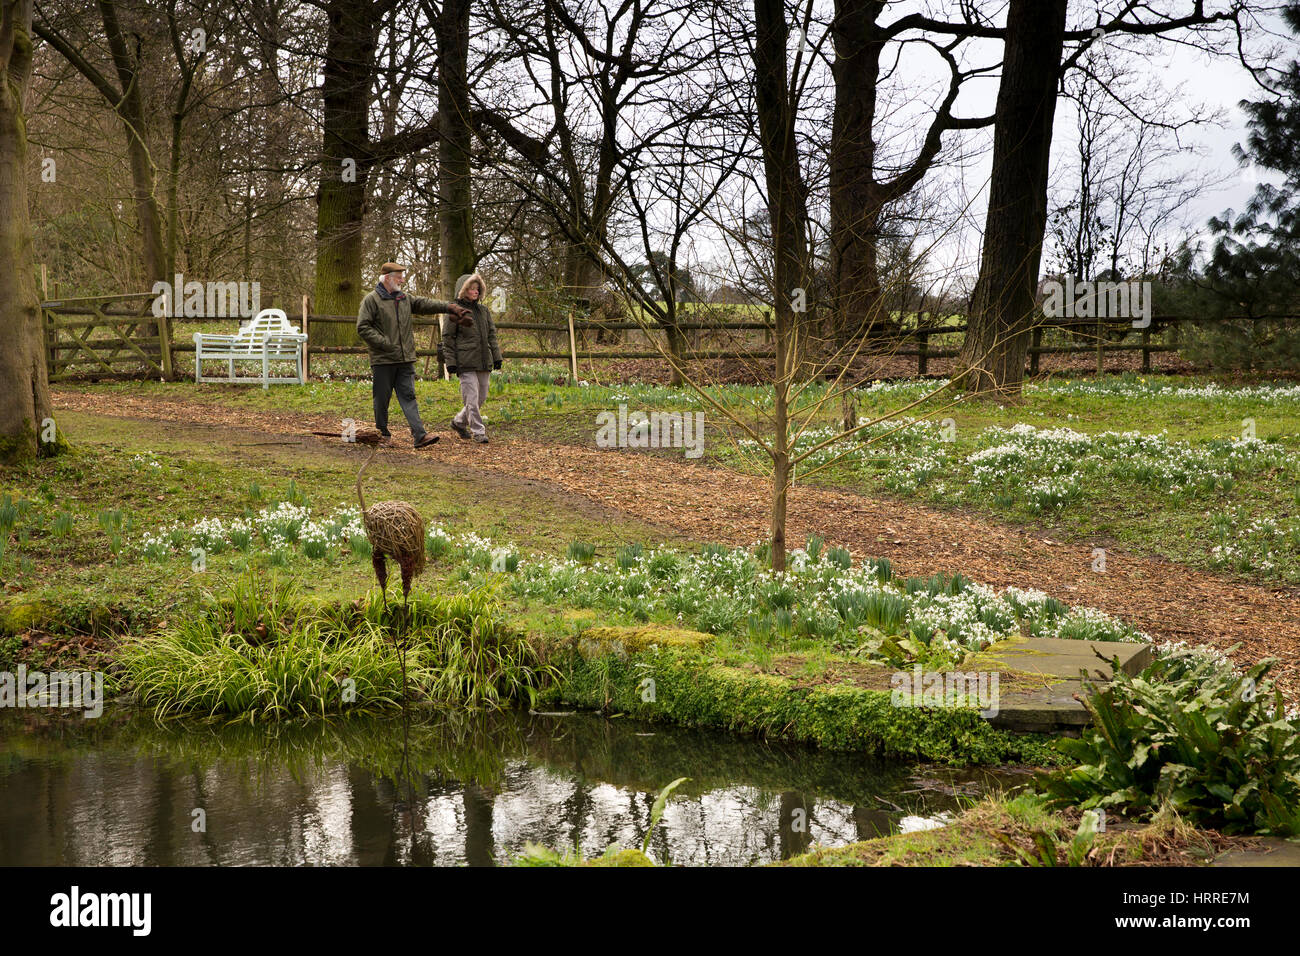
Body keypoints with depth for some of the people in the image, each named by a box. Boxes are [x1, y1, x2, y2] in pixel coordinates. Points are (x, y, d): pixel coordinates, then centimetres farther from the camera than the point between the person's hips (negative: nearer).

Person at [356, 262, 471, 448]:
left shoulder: (405, 299, 17)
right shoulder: (371, 300, -4)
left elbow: (425, 304, 10)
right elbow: (363, 328, -9)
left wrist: (448, 307, -5)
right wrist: (385, 344, -15)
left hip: (405, 360, 5)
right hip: (382, 361, -5)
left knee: (408, 396, -2)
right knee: (382, 398, 3)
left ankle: (420, 435, -11)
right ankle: (382, 433, 16)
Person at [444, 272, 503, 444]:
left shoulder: (484, 310, 14)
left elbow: (492, 335, 19)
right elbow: (447, 338, -3)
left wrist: (496, 356, 12)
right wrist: (450, 361, -8)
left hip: (484, 361, 6)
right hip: (466, 363, -6)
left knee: (481, 397, 10)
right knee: (472, 398, -9)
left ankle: (459, 422, 28)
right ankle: (478, 431, -3)